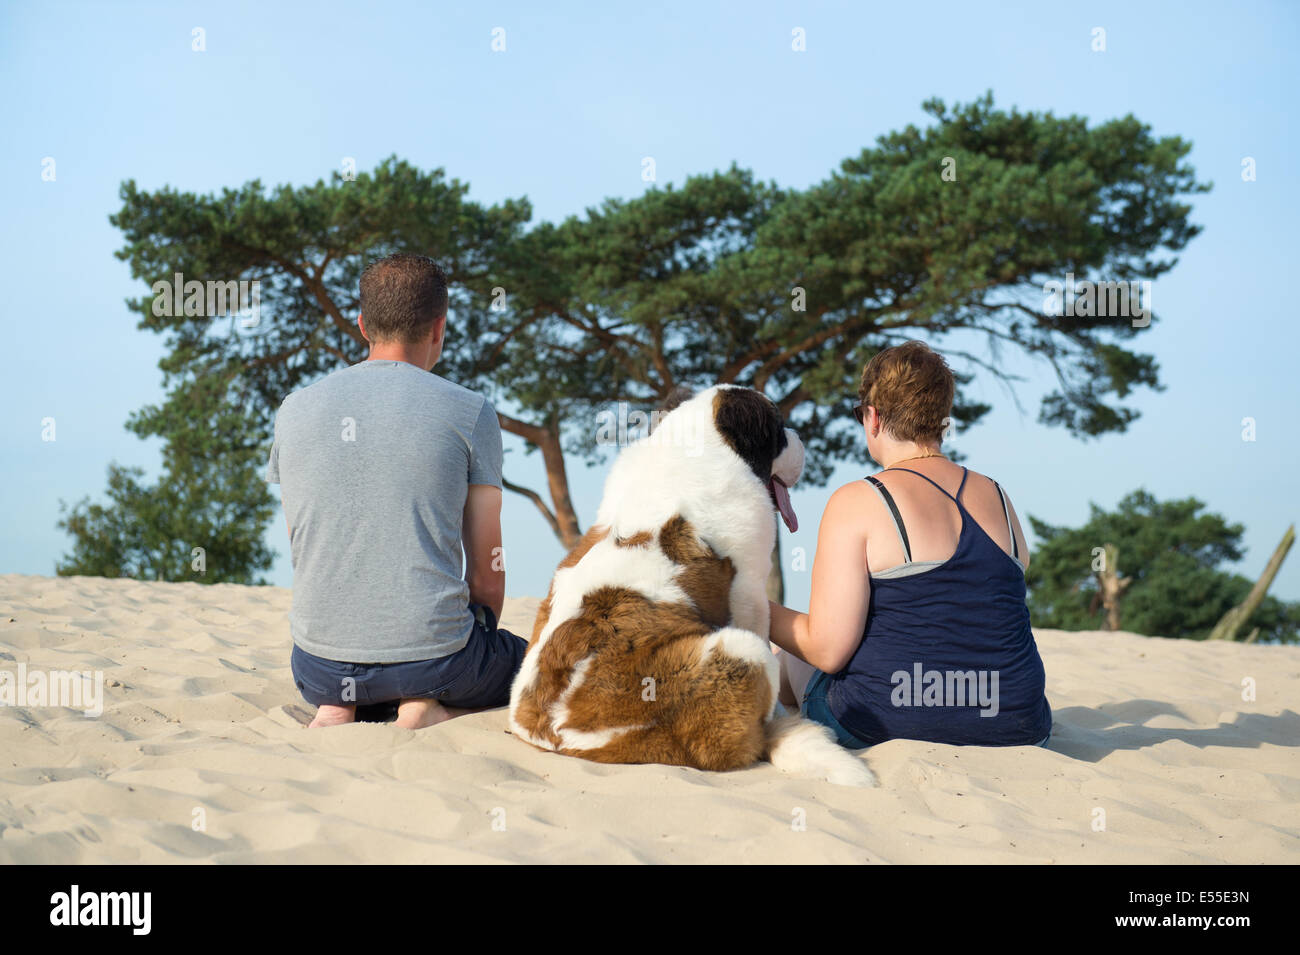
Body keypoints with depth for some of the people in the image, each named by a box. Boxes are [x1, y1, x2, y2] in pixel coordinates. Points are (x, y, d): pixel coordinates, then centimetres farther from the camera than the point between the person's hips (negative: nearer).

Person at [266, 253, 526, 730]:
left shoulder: (293, 410, 5)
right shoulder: (469, 412, -5)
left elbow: (303, 552, 14)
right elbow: (487, 574, -1)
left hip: (321, 660, 4)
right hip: (432, 649, -3)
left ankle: (334, 710, 3)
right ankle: (433, 707, -3)